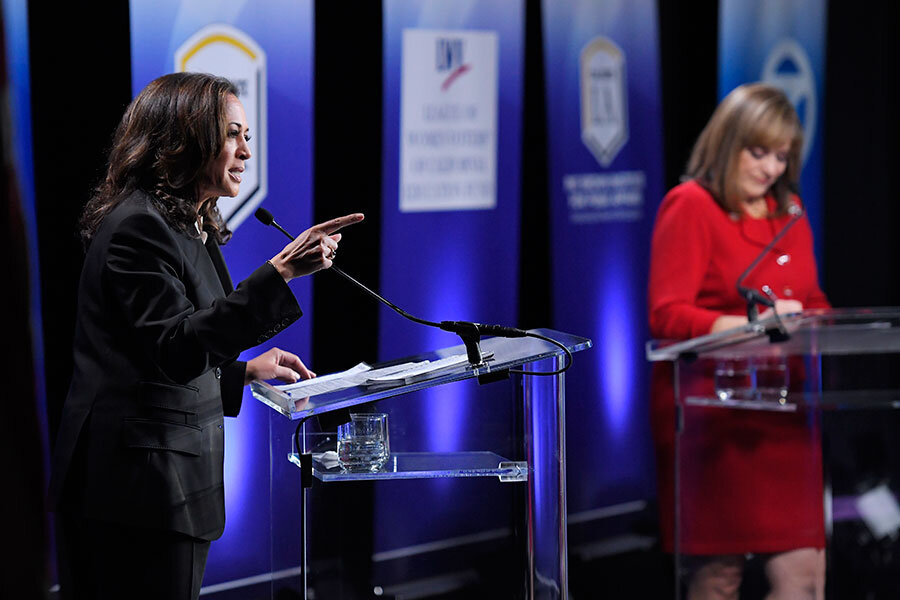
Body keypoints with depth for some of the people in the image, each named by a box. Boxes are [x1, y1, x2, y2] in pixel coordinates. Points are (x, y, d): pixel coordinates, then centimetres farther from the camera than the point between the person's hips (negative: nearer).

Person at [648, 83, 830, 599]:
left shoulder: (787, 208, 18)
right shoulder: (689, 205, -4)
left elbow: (812, 303, 24)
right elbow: (667, 316, -13)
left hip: (782, 410, 6)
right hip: (712, 414, -6)